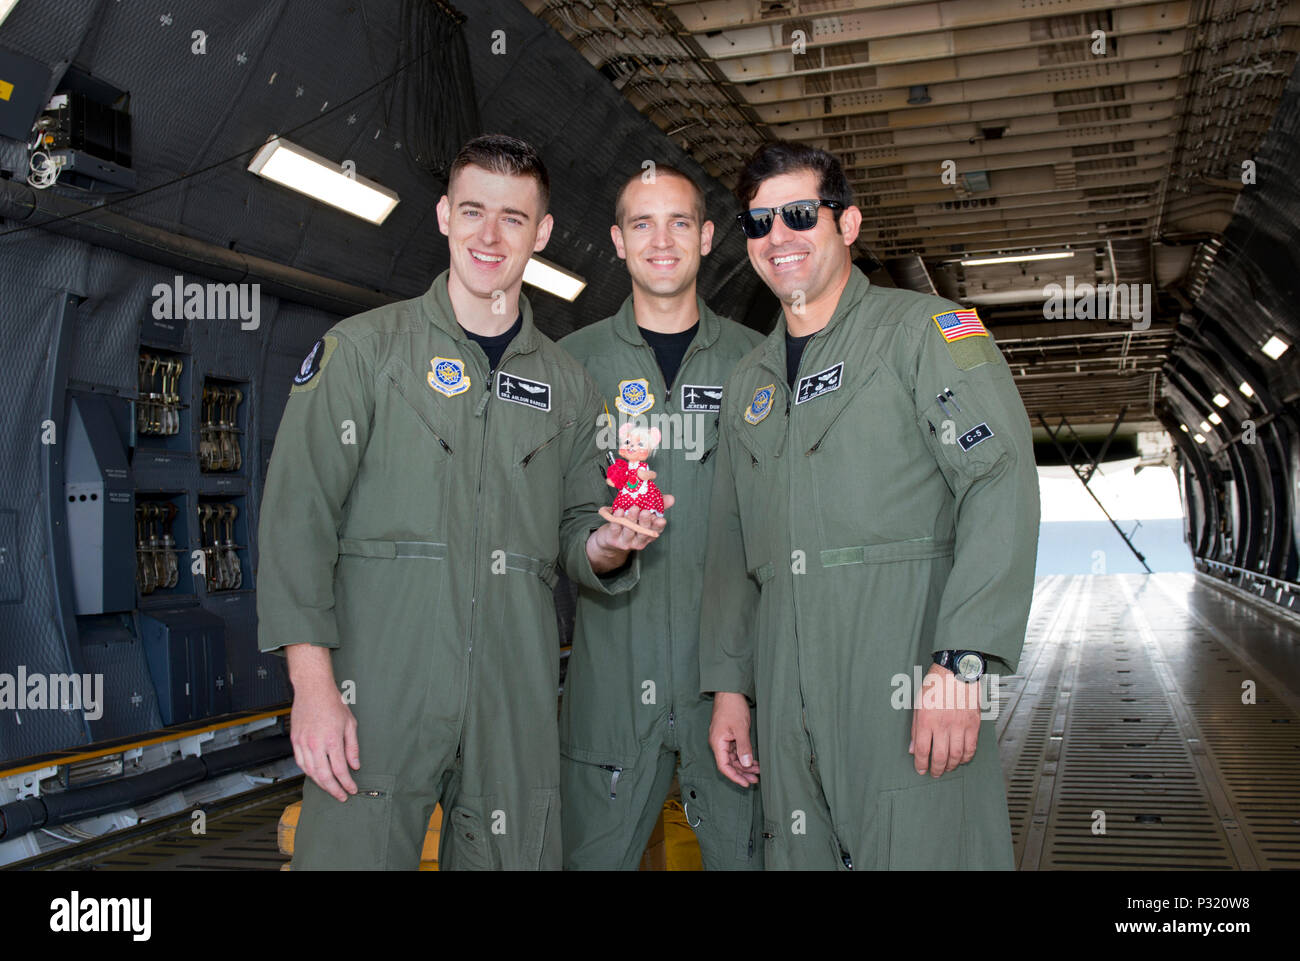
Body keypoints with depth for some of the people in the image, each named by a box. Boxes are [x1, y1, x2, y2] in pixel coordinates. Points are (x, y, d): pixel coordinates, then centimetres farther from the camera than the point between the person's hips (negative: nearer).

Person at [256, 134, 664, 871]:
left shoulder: (568, 384, 14)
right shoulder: (365, 348, 4)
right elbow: (299, 514, -3)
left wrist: (604, 547, -7)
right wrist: (312, 681, -12)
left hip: (515, 710, 3)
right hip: (378, 695, -3)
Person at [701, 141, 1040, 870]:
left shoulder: (924, 330, 0)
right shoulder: (749, 384, 19)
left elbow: (1002, 482, -11)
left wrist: (961, 663, -20)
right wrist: (729, 684, 14)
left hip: (911, 696, -5)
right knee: (799, 854, 9)